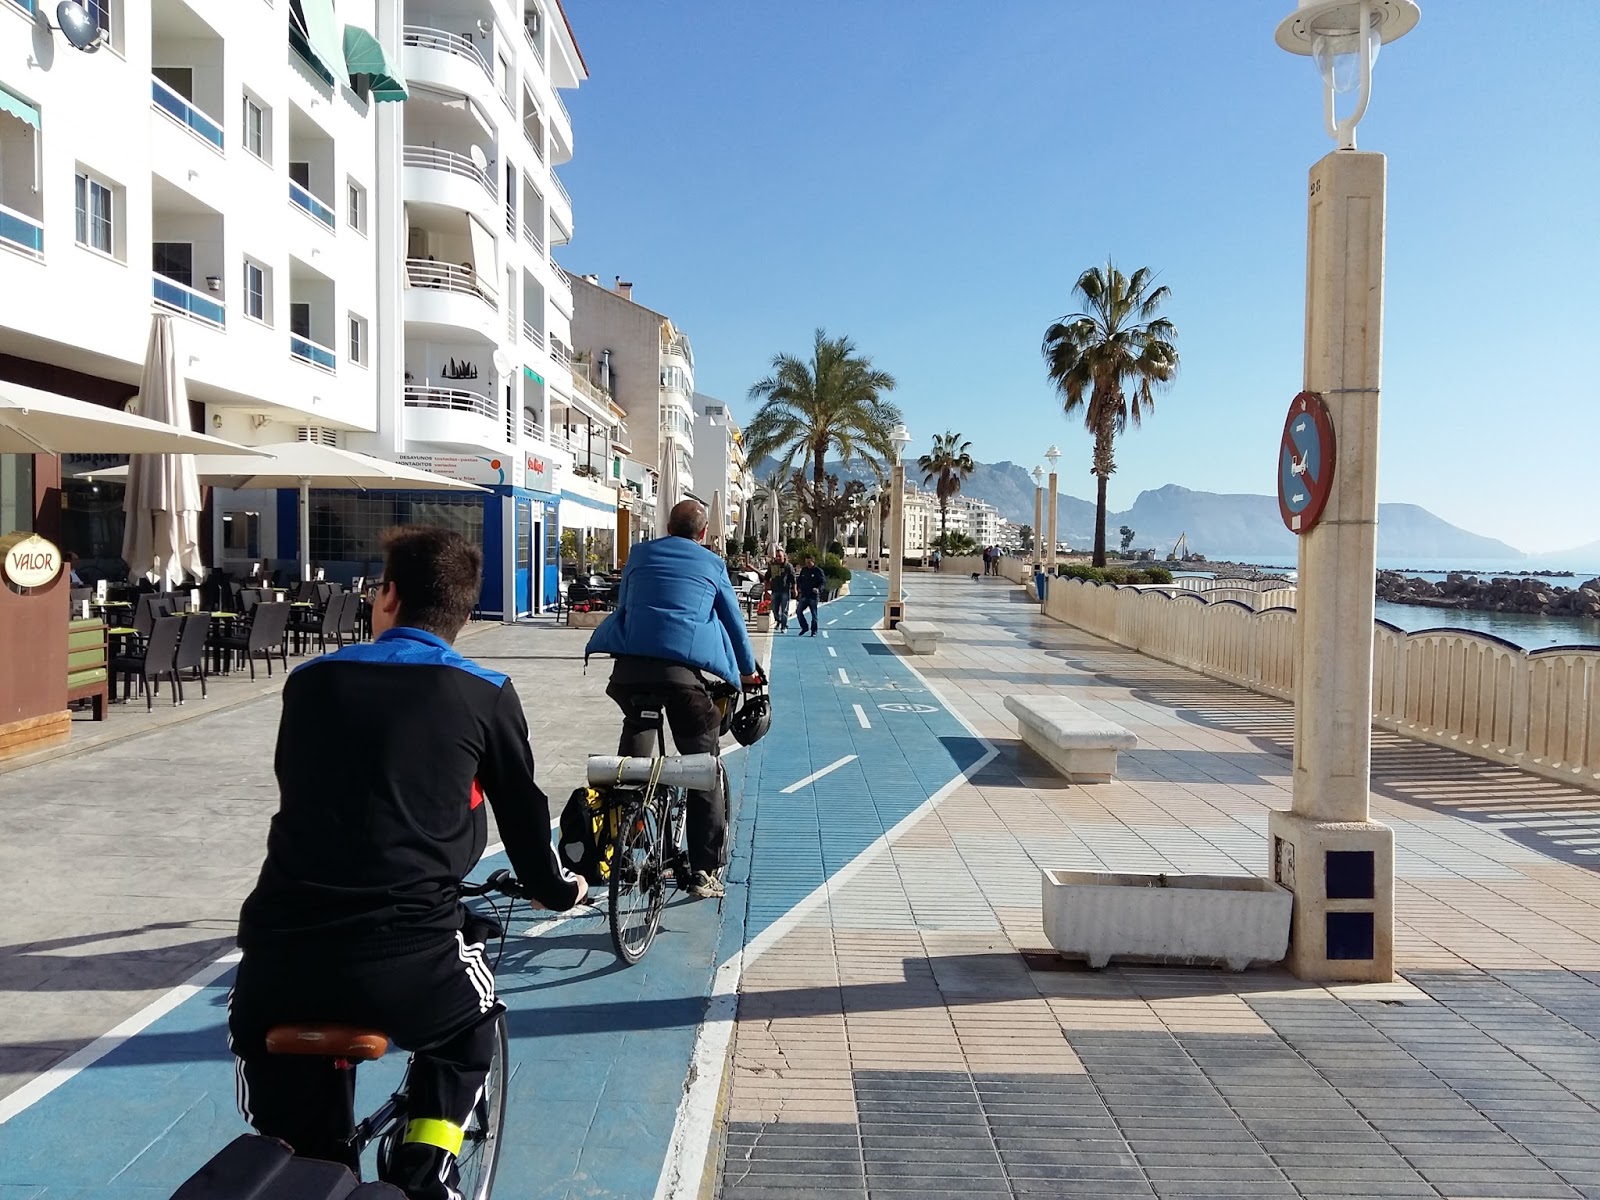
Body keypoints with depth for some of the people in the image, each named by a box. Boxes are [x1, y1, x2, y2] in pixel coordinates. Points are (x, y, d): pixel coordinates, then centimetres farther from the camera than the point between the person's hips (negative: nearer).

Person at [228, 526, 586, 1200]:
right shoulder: (486, 695, 1)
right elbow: (523, 811, 12)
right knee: (469, 1023, 33)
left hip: (278, 971, 3)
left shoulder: (310, 681, 10)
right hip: (405, 969, -2)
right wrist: (556, 888, 34)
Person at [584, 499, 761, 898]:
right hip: (683, 670, -2)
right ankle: (704, 871, 6)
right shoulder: (712, 564, 17)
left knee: (635, 733, 23)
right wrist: (747, 671, 40)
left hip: (630, 665, 3)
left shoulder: (640, 554, 22)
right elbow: (733, 620, 25)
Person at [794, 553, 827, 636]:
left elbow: (823, 583, -10)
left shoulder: (818, 571, -5)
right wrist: (800, 588, 7)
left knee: (814, 614, -1)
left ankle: (814, 631, 8)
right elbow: (800, 580, 25)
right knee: (798, 611, -2)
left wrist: (819, 589, -29)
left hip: (814, 596, -5)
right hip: (804, 595, 5)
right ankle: (804, 627, 12)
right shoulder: (803, 570, 13)